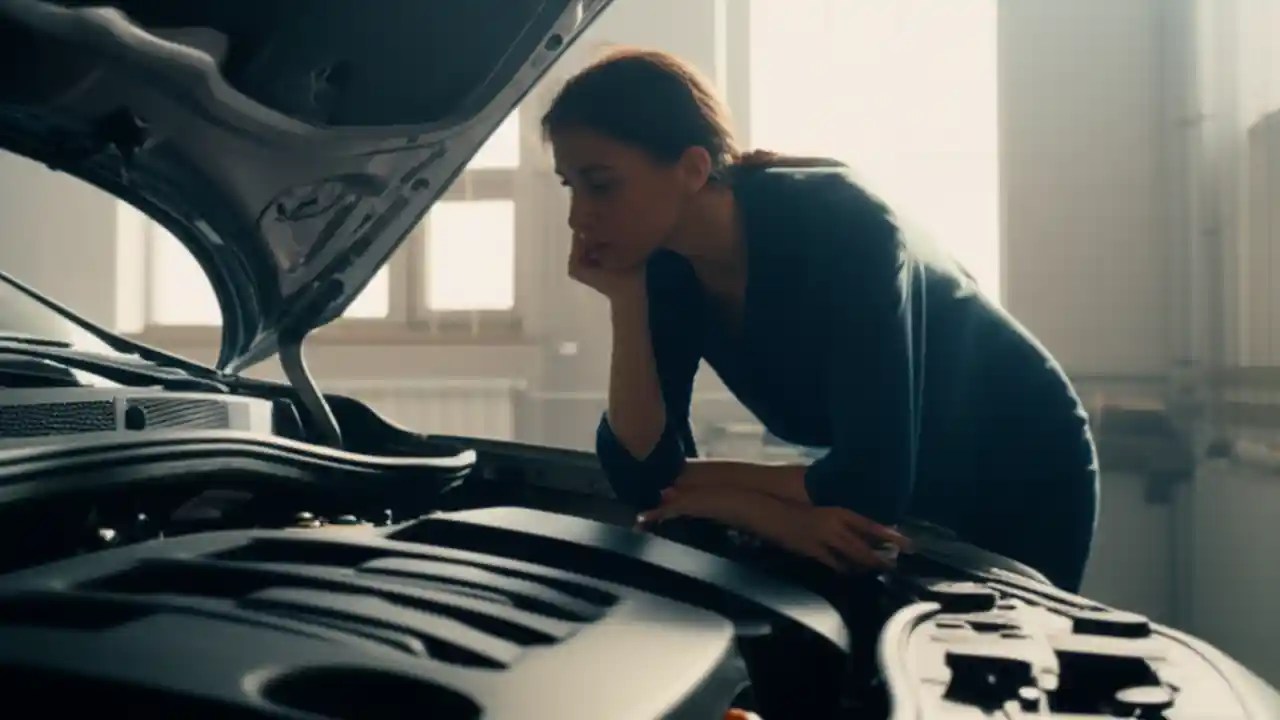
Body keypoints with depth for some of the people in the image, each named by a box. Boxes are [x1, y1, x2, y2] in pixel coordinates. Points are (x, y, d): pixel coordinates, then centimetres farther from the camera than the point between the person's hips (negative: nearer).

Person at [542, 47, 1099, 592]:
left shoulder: (836, 223, -33)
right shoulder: (666, 266, -14)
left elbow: (870, 485, -37)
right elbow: (642, 479, -18)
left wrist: (700, 479, -23)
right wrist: (625, 301, -27)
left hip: (1022, 486, -5)